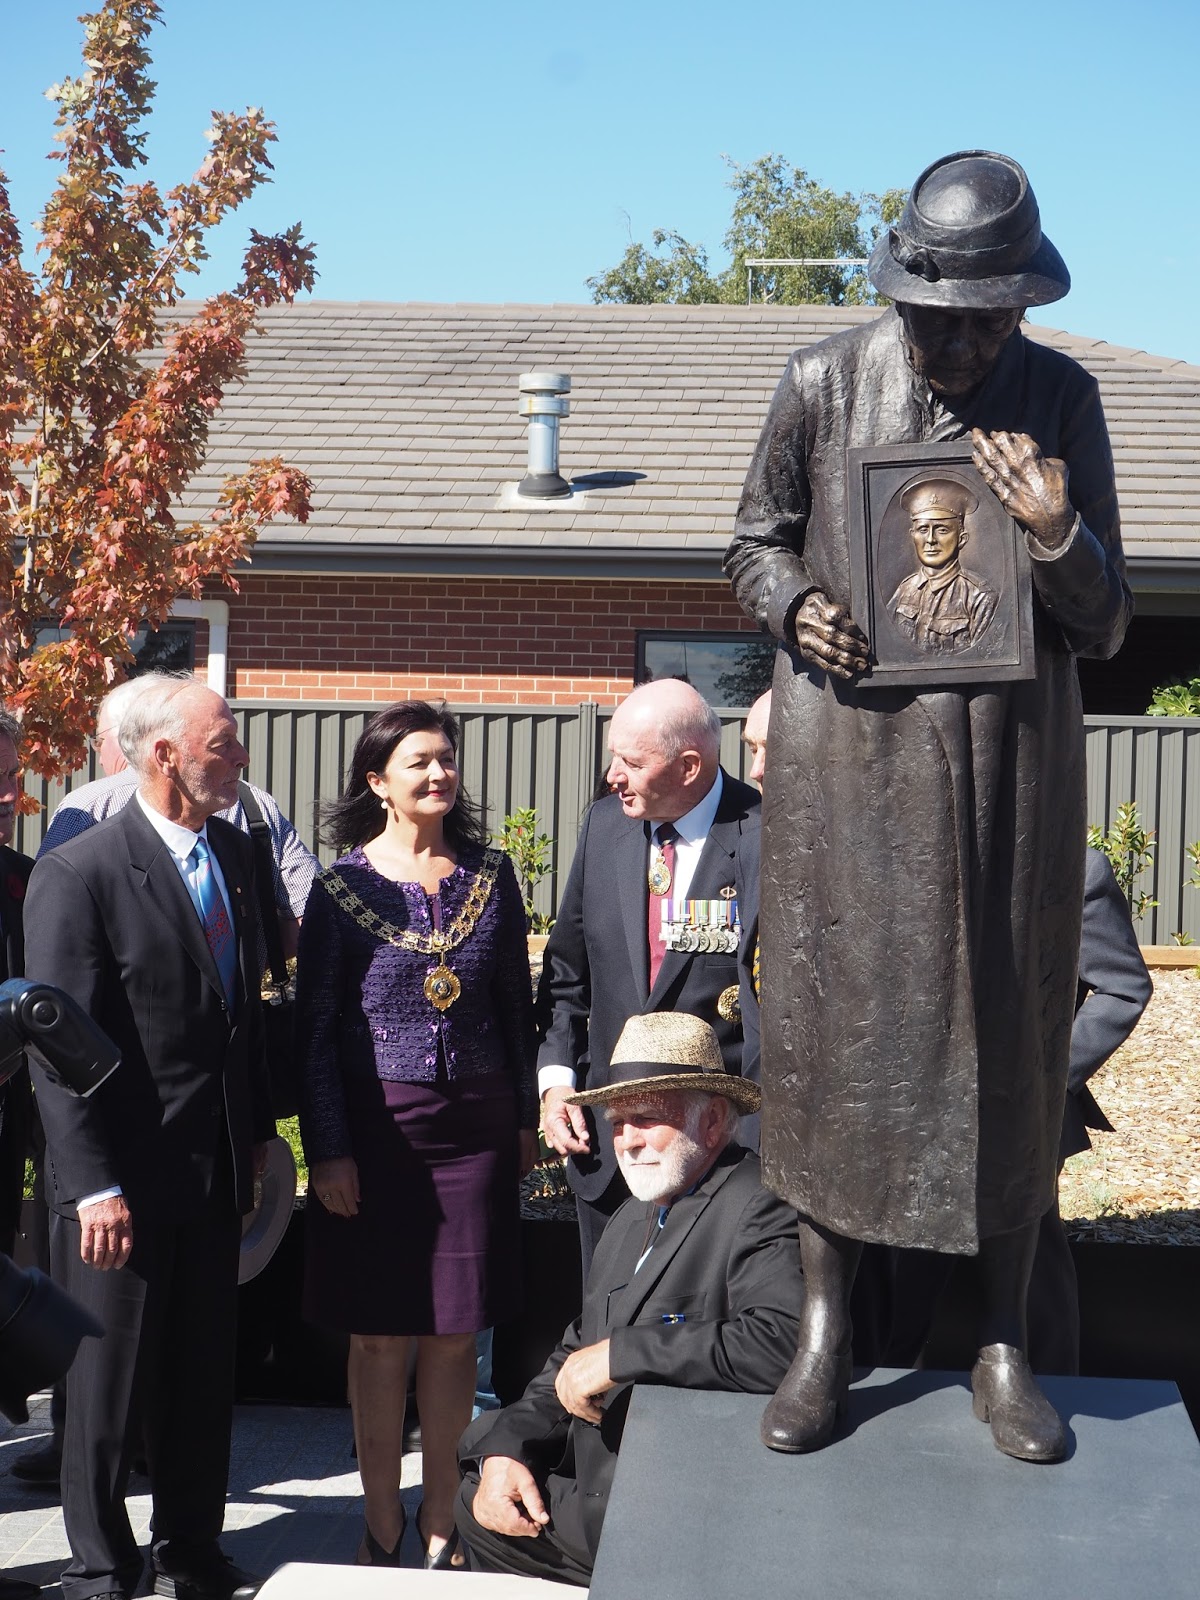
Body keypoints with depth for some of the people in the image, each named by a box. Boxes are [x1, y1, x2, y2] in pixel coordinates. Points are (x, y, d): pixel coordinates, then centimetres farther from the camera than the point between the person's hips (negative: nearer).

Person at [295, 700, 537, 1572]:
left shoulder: (490, 873, 6)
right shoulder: (344, 885, -2)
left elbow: (517, 1002, 11)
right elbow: (315, 1025, -2)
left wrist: (526, 1116, 9)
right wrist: (327, 1149, -7)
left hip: (475, 1123, 2)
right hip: (377, 1124, -2)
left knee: (454, 1332, 7)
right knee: (380, 1335, 5)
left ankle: (441, 1522, 20)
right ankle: (382, 1528, 17)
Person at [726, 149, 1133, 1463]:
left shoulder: (1060, 399, 0)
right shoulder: (824, 385, -2)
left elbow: (1105, 627, 2)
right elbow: (755, 543, 10)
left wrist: (1056, 536, -19)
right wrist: (795, 607, -12)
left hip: (1010, 763, 1)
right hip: (846, 759, 0)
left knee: (1007, 1042, 5)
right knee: (830, 1025, 4)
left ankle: (1003, 1347, 20)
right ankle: (825, 1330, 20)